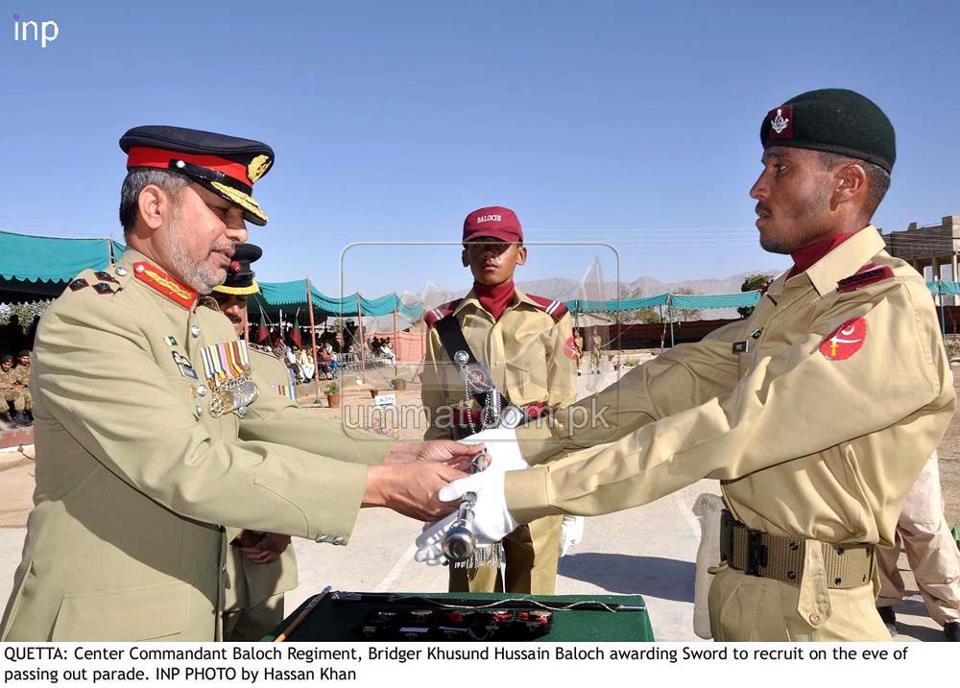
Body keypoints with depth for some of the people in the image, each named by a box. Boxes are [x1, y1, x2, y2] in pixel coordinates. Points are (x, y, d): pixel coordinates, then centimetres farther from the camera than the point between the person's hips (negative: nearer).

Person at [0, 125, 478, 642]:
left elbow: (274, 420, 5)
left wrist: (403, 455, -8)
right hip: (98, 624, -8)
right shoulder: (87, 318, -20)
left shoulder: (214, 325, 7)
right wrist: (382, 484, -29)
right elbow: (189, 468, -29)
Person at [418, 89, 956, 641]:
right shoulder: (793, 296, 9)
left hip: (810, 613, -7)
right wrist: (527, 444, -9)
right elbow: (679, 381, 0)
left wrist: (525, 492, -30)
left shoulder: (889, 312, -20)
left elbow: (726, 431, -29)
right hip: (741, 593, 7)